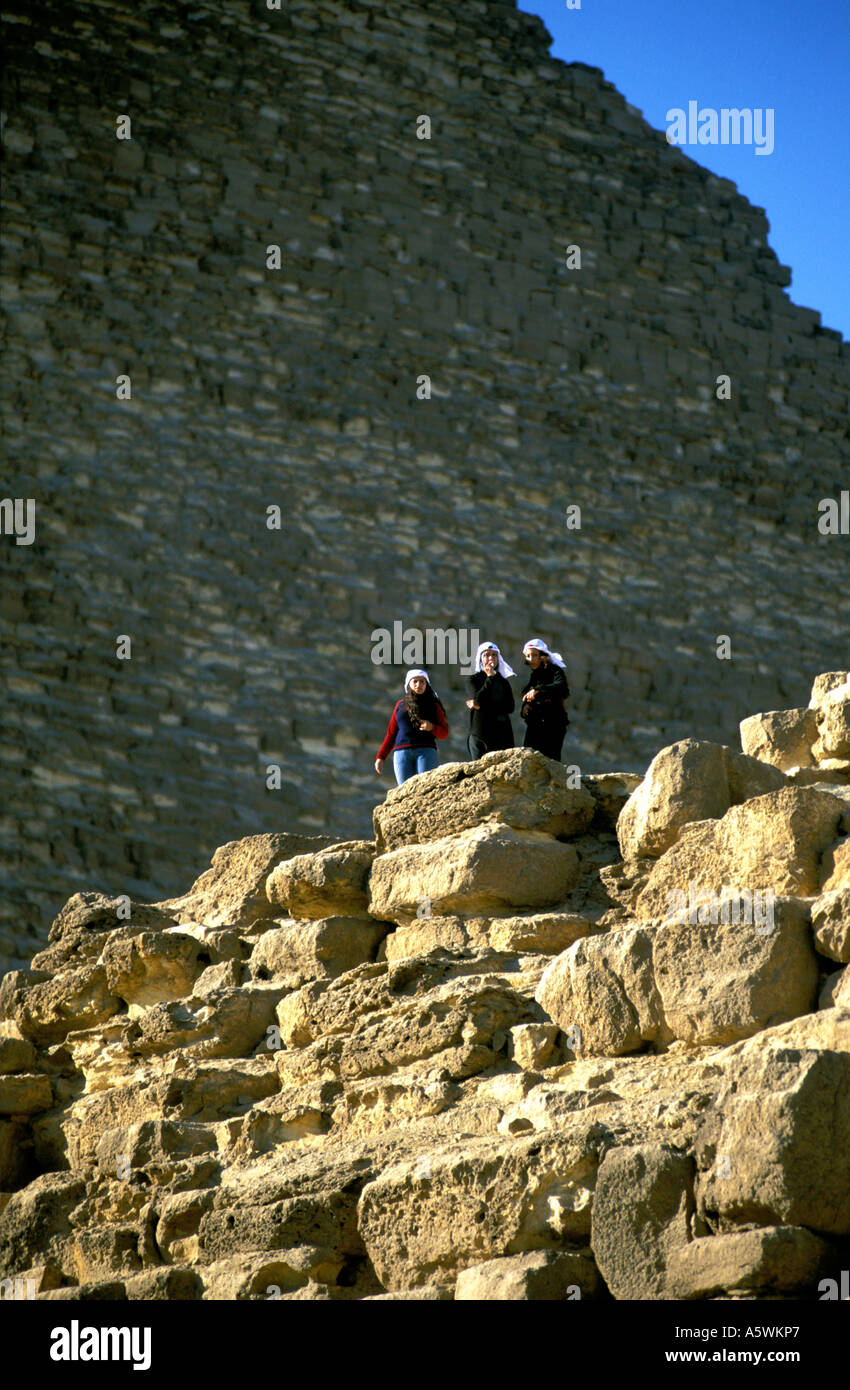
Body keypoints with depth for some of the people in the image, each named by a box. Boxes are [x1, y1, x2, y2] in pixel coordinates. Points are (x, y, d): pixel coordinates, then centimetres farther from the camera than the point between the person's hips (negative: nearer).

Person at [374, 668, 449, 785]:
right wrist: (380, 757, 13)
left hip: (426, 752, -2)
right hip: (402, 753, 2)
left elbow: (444, 733, 11)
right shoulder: (400, 705, 17)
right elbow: (391, 734, 20)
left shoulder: (433, 705, 13)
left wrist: (431, 727, -10)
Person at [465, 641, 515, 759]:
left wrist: (479, 705, -4)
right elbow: (479, 699, -11)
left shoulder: (503, 682, 17)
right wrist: (490, 677, -4)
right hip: (479, 736, -2)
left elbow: (510, 707, 2)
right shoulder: (472, 679, 9)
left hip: (502, 736, 2)